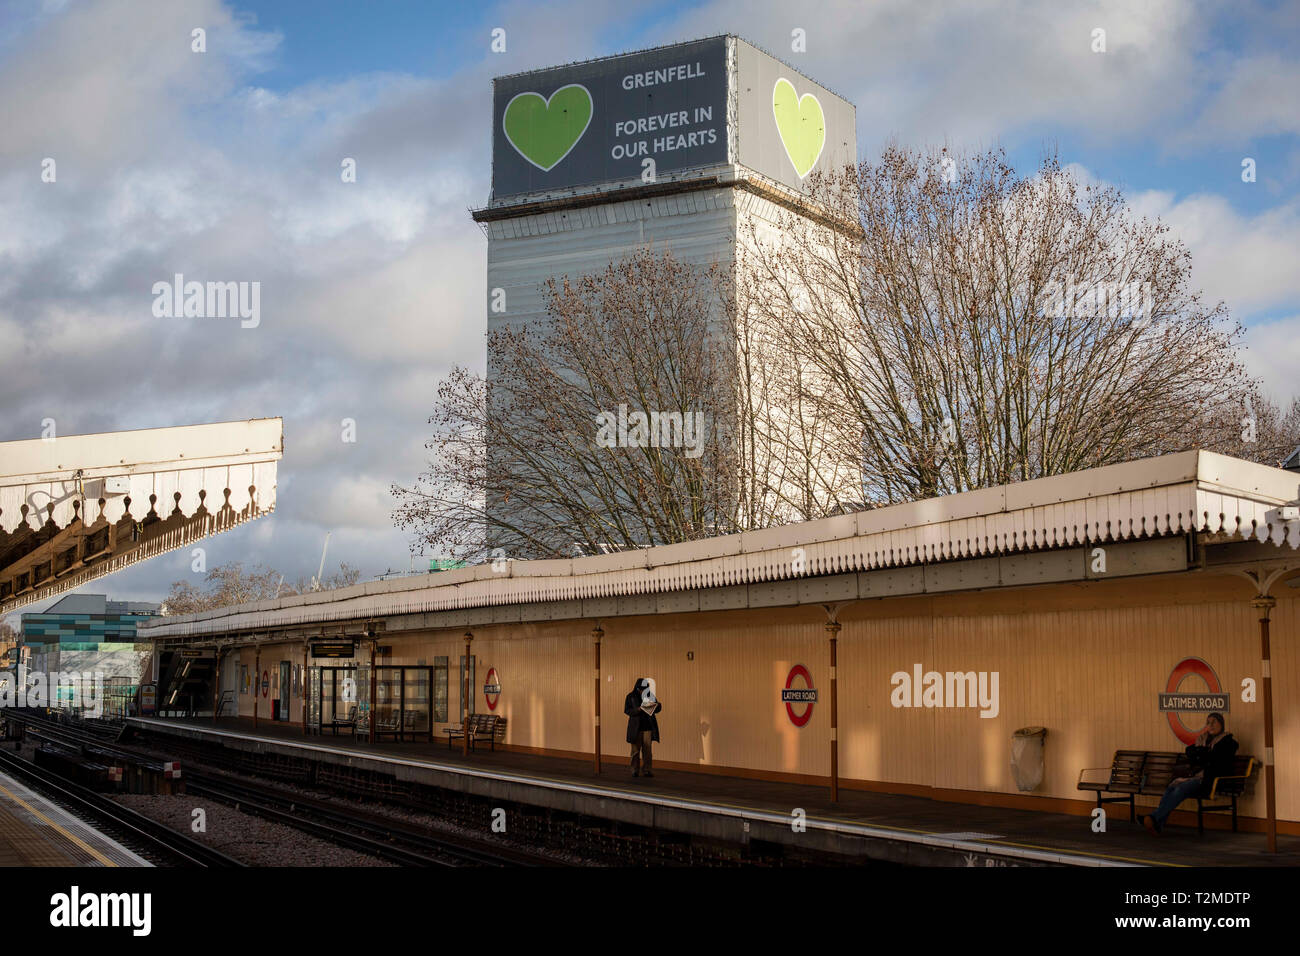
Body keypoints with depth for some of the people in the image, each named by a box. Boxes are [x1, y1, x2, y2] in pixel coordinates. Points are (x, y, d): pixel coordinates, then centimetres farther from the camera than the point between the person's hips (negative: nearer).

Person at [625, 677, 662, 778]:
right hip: (635, 727, -2)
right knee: (636, 749, 3)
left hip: (648, 727, 2)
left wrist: (657, 705, -11)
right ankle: (635, 770, 9)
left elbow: (657, 709, 13)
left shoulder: (650, 695, 9)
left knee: (647, 749, 0)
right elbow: (627, 710, -5)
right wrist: (638, 709, -20)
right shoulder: (631, 697, 2)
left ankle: (647, 770, 4)